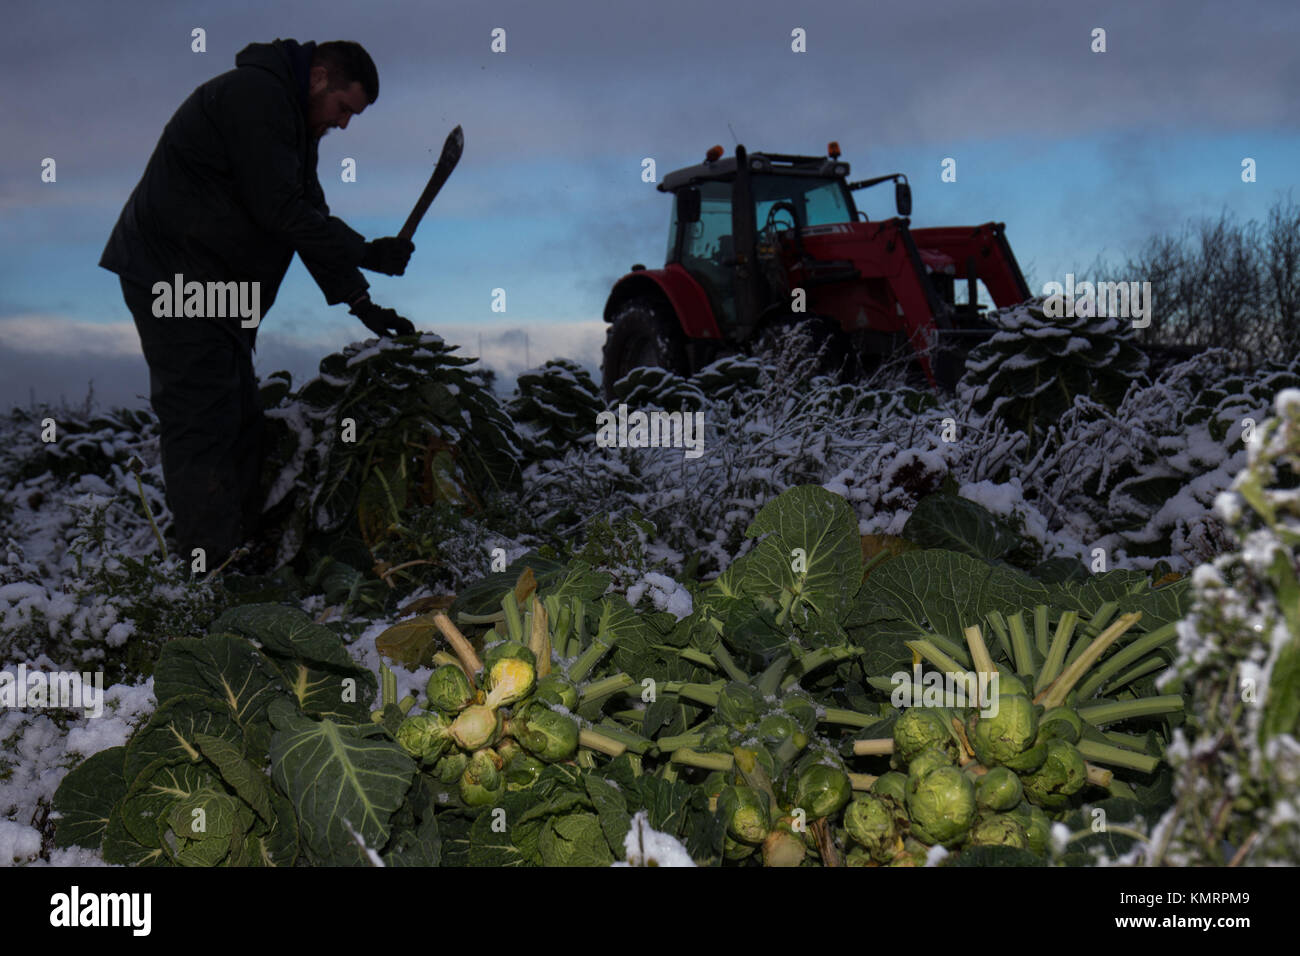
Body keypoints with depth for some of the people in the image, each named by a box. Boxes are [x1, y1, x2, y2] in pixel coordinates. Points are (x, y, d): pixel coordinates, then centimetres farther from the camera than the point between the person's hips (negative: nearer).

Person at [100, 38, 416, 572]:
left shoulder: (296, 124, 16)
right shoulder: (255, 93, -16)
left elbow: (311, 219, 17)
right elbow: (277, 209, -23)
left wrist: (361, 304, 10)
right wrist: (367, 253, -17)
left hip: (215, 286, 10)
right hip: (173, 279, -10)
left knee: (241, 422, 11)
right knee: (202, 424, -10)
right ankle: (213, 579, -6)